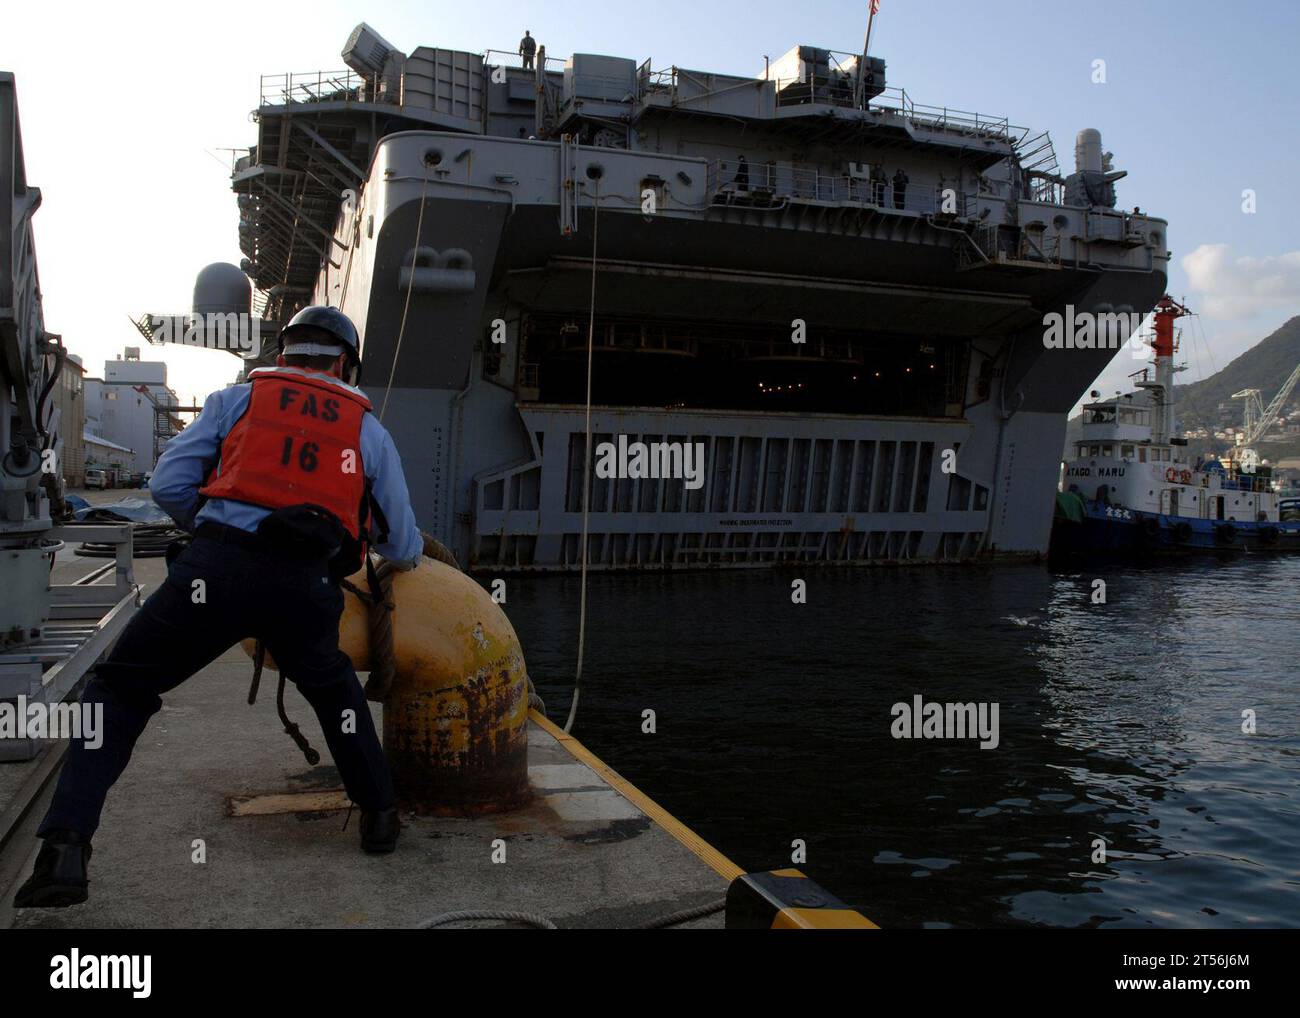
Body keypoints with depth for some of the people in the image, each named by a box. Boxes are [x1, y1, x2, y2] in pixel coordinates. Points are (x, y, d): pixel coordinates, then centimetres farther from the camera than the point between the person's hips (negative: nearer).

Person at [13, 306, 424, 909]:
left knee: (118, 691, 14)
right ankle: (379, 814, 32)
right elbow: (402, 544, 25)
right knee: (334, 690, 30)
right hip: (306, 587, 2)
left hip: (217, 567, -1)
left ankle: (65, 848, 2)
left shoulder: (238, 398, 19)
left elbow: (168, 485, 12)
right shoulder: (368, 429, 22)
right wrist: (407, 555, 50)